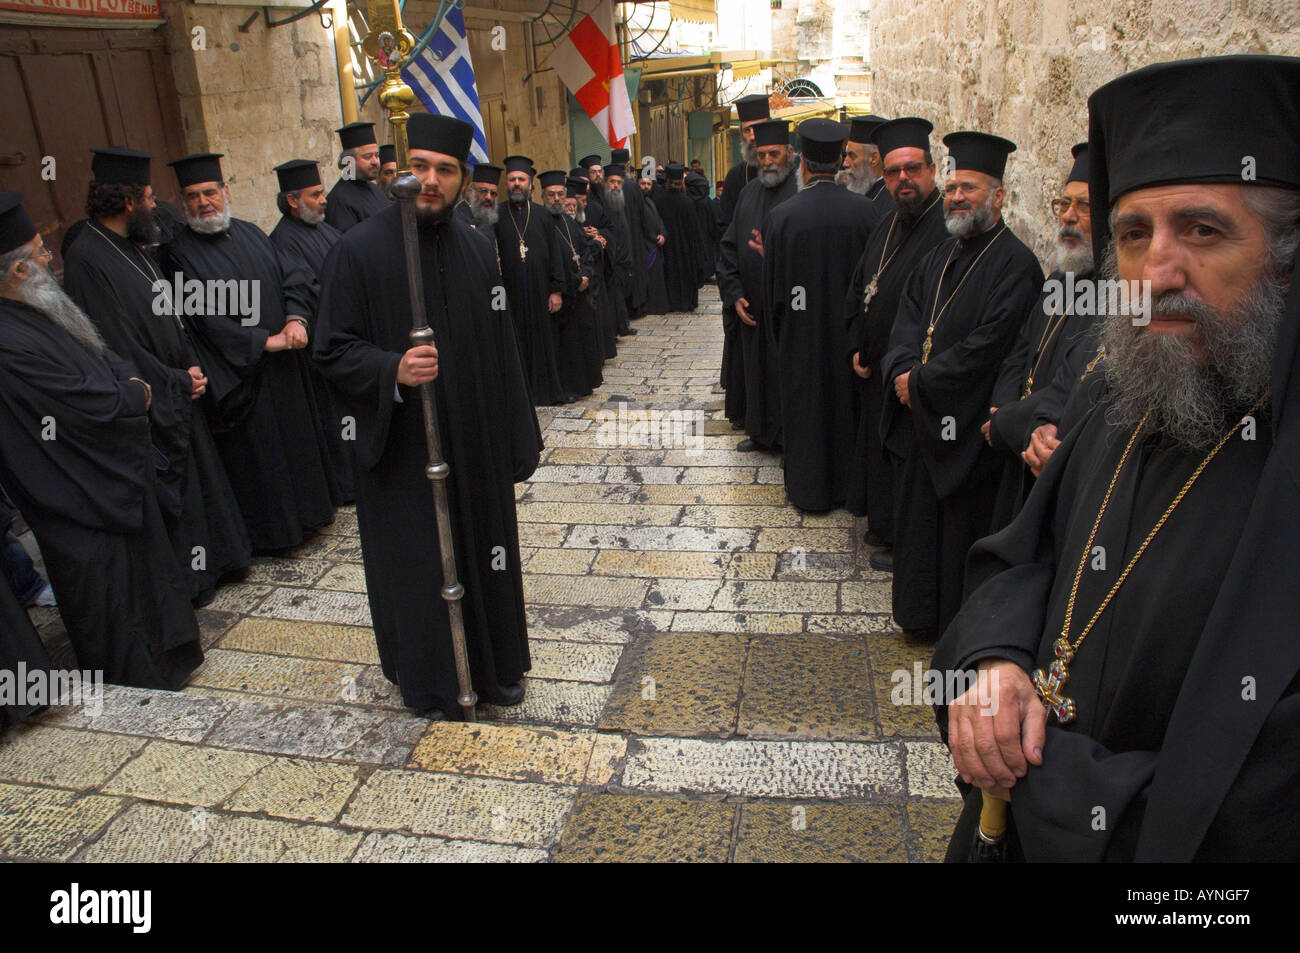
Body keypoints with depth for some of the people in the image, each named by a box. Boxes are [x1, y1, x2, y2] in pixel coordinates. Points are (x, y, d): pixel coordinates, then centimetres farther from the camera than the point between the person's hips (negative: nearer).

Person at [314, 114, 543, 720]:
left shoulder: (477, 249, 5)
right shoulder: (359, 250, -9)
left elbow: (501, 347, 9)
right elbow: (333, 351, -9)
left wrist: (515, 438, 9)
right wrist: (392, 370, -29)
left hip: (476, 444, 4)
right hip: (402, 449, -4)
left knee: (484, 552, 15)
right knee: (416, 563, 9)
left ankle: (495, 667, 36)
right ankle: (428, 681, 30)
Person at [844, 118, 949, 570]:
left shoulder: (949, 227, -17)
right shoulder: (888, 226, 11)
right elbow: (859, 289, 16)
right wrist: (857, 347, 5)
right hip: (875, 371, 9)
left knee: (906, 460, 3)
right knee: (878, 445, 19)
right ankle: (885, 526, 37)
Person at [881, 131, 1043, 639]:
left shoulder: (1015, 264, -13)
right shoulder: (940, 257, 13)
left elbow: (986, 346, -20)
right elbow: (907, 317, 9)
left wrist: (922, 382, -16)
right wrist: (903, 369, -9)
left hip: (970, 422, -8)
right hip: (923, 414, 8)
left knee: (962, 523, 4)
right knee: (920, 516, 16)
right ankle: (923, 615, 33)